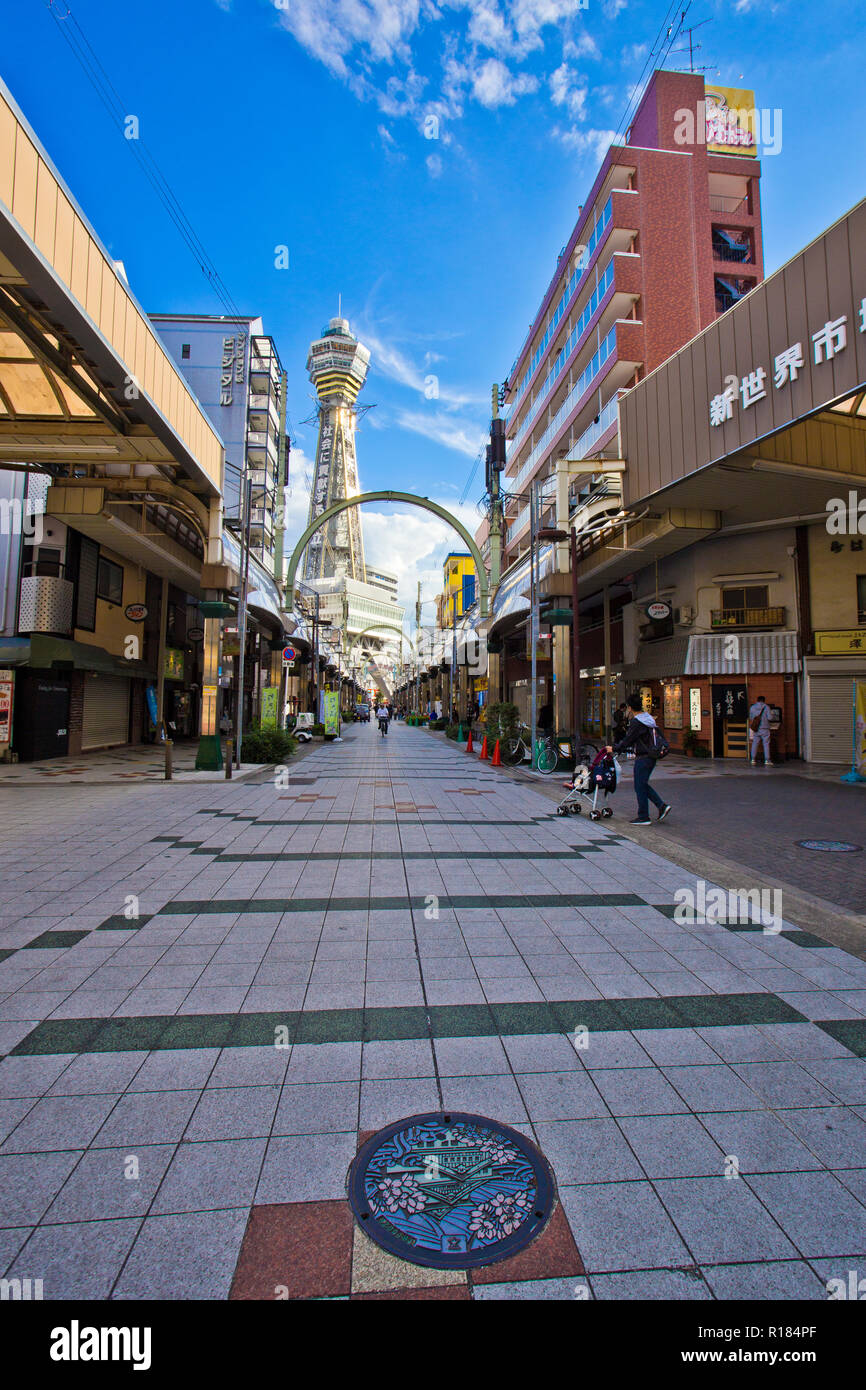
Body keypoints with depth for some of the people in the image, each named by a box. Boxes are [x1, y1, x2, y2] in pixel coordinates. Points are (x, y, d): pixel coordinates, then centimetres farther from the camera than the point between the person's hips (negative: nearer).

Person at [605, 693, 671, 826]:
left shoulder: (636, 722, -18)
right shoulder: (648, 718, 11)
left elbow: (628, 739, -13)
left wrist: (614, 749, 0)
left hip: (643, 758, -9)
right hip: (651, 756, 9)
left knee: (640, 787, 0)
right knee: (644, 784, 19)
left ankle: (643, 817, 7)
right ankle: (662, 805, 12)